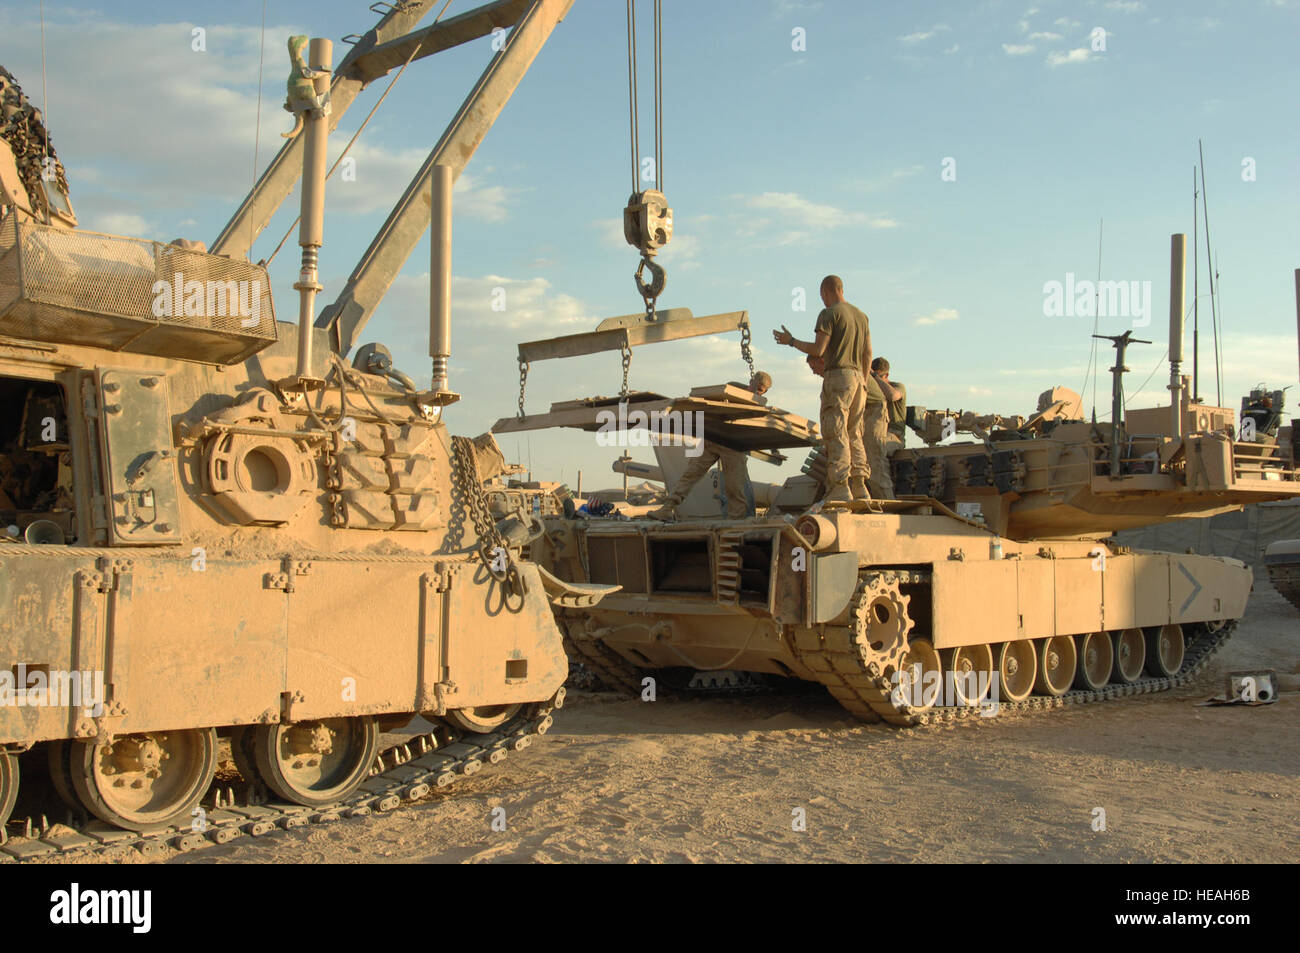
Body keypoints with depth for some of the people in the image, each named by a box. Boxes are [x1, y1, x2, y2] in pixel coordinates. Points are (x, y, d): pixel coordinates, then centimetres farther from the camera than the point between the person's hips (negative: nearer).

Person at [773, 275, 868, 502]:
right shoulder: (861, 315, 17)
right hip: (857, 376, 8)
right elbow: (868, 352, 18)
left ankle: (840, 488, -14)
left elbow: (817, 350, -12)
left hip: (838, 375, -7)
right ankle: (859, 487, 6)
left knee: (835, 433, -8)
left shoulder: (829, 314, -6)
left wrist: (791, 341, 1)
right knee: (854, 434, 9)